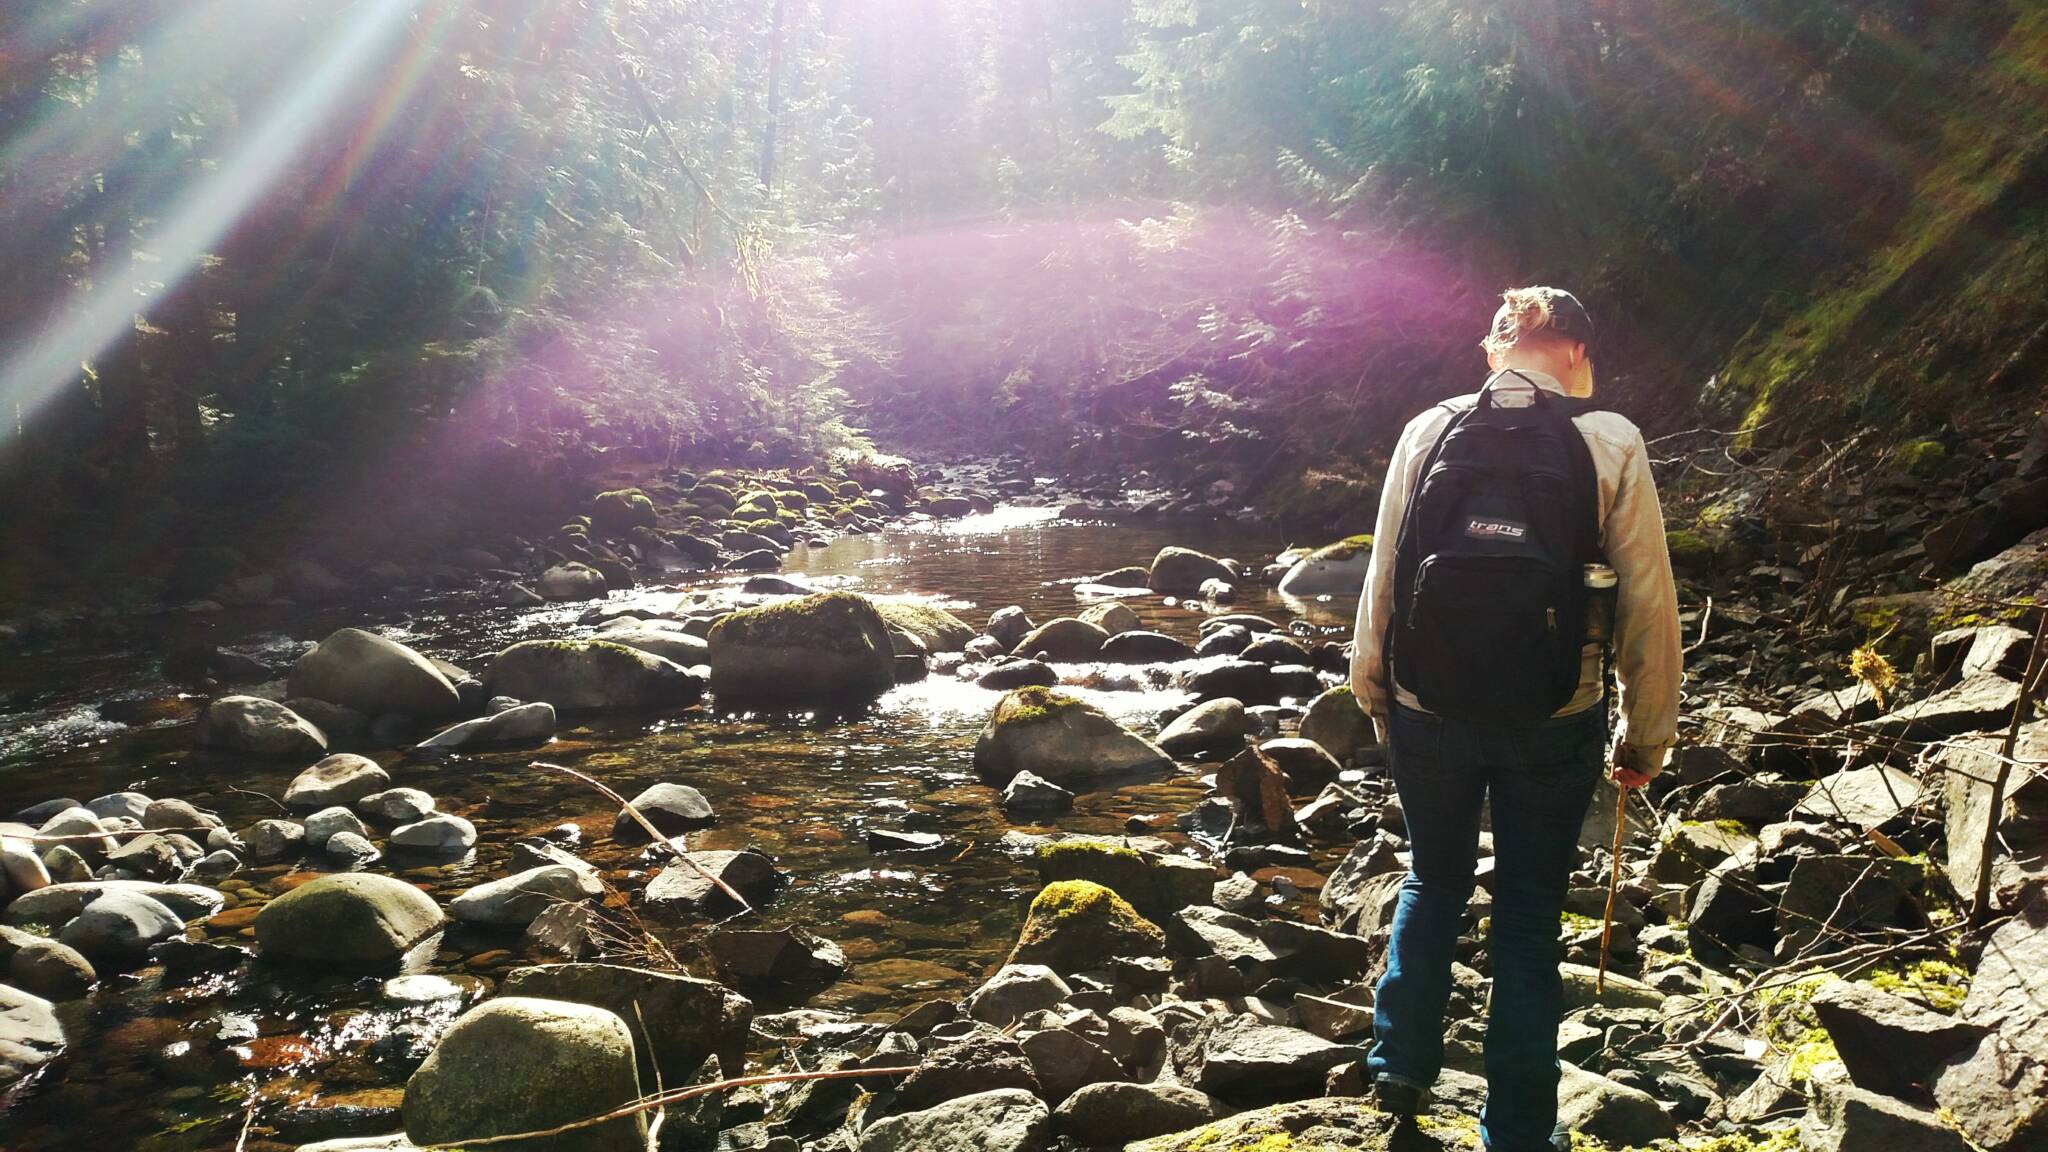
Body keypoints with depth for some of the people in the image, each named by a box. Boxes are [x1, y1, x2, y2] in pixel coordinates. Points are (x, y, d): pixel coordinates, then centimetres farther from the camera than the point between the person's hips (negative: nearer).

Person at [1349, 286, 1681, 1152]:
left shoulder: (1428, 432, -4)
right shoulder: (1610, 443, -7)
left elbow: (1382, 582, -1)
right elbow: (1648, 602, -6)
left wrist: (1376, 697, 13)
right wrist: (1646, 734, 5)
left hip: (1429, 714, 2)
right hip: (1556, 723, -1)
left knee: (1433, 882, 25)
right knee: (1528, 918, 13)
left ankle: (1400, 1067, 32)